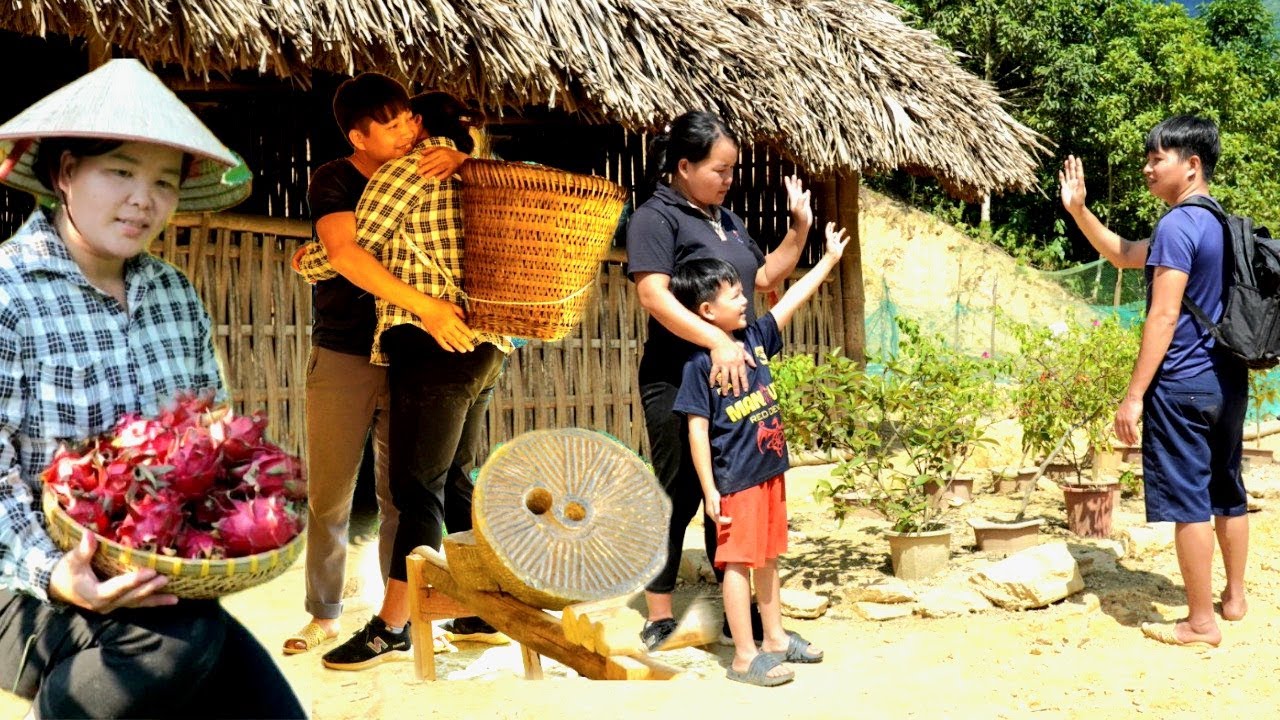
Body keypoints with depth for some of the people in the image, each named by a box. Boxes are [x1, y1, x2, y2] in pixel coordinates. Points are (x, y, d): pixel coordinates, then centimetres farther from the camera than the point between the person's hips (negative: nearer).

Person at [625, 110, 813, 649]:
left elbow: (765, 277, 24)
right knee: (678, 495, 0)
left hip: (733, 381, 7)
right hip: (678, 382, -7)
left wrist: (800, 228, 12)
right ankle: (659, 618, 13)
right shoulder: (655, 217, -9)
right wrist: (718, 341, -31)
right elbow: (654, 295, -22)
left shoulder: (727, 219, 16)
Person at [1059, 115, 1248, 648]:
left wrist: (1134, 395, -18)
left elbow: (1164, 316, -20)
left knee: (1188, 501, -3)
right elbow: (1123, 255, 22)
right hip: (1228, 382, 10)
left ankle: (1201, 623, 3)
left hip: (1183, 385, -10)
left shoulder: (1177, 225, -15)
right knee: (1226, 492, 18)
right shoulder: (1223, 224, 15)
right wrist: (1077, 209, 16)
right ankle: (1234, 597, 31)